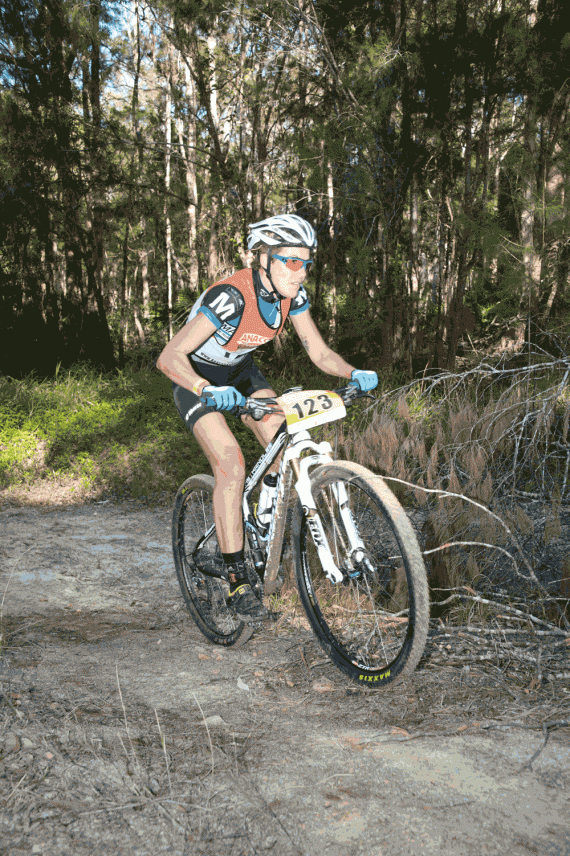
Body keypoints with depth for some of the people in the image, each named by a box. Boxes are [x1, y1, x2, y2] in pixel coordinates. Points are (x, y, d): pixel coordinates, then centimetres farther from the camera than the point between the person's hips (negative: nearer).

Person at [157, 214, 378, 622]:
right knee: (232, 464, -21)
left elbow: (319, 351, -7)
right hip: (196, 376, -6)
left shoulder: (292, 292, -15)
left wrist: (353, 373, -26)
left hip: (240, 370, 6)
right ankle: (238, 584, -13)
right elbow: (169, 357, -37)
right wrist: (209, 390, -54)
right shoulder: (231, 296, -34)